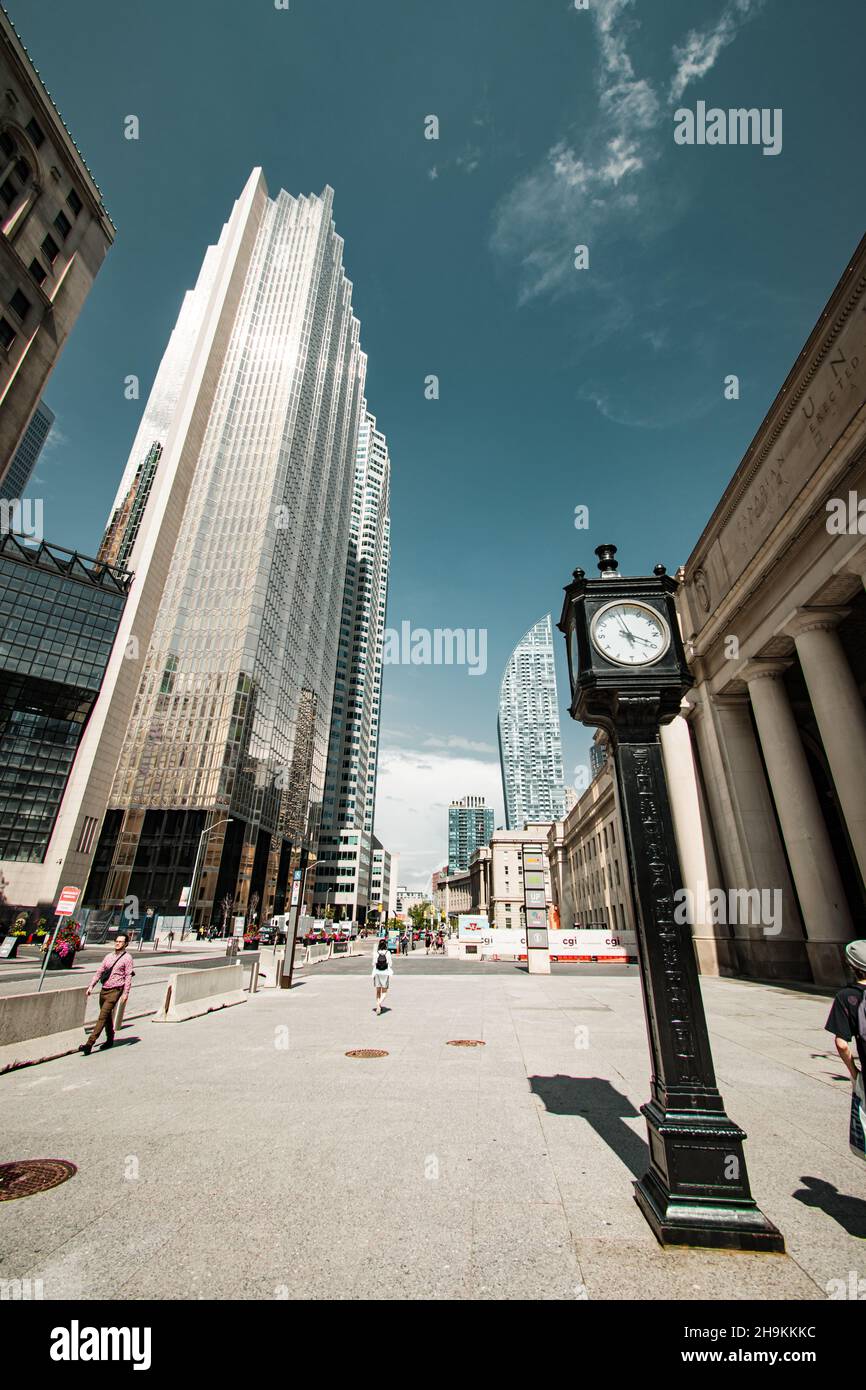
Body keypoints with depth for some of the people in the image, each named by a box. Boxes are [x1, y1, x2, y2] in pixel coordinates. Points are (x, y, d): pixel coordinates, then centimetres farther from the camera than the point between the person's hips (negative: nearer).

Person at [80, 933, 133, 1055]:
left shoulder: (127, 958, -5)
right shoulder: (109, 956, 13)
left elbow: (128, 976, -9)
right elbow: (99, 972, 15)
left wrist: (126, 993, -14)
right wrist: (91, 986, 5)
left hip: (115, 991, -6)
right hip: (103, 990, 6)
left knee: (102, 1017, -12)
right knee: (107, 1017, 15)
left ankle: (89, 1044, -11)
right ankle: (110, 1040, 29)